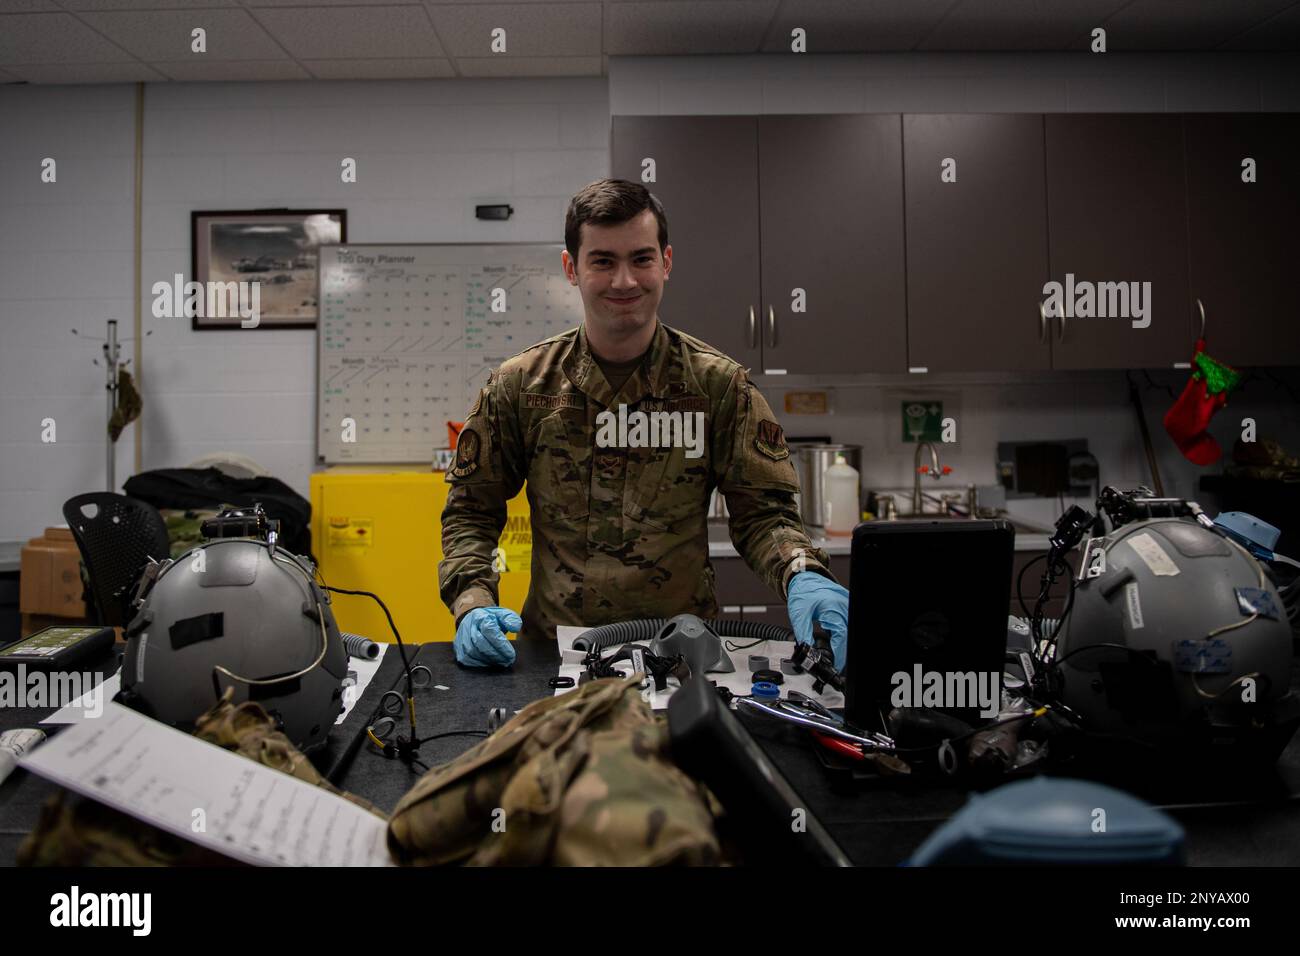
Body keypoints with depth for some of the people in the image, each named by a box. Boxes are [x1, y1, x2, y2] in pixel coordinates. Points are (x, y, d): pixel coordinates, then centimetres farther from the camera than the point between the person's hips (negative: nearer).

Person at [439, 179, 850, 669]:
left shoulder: (720, 385, 0)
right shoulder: (518, 386, 2)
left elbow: (762, 511, -1)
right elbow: (471, 509, 7)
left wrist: (804, 576, -23)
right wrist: (473, 603, -10)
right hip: (556, 647, 2)